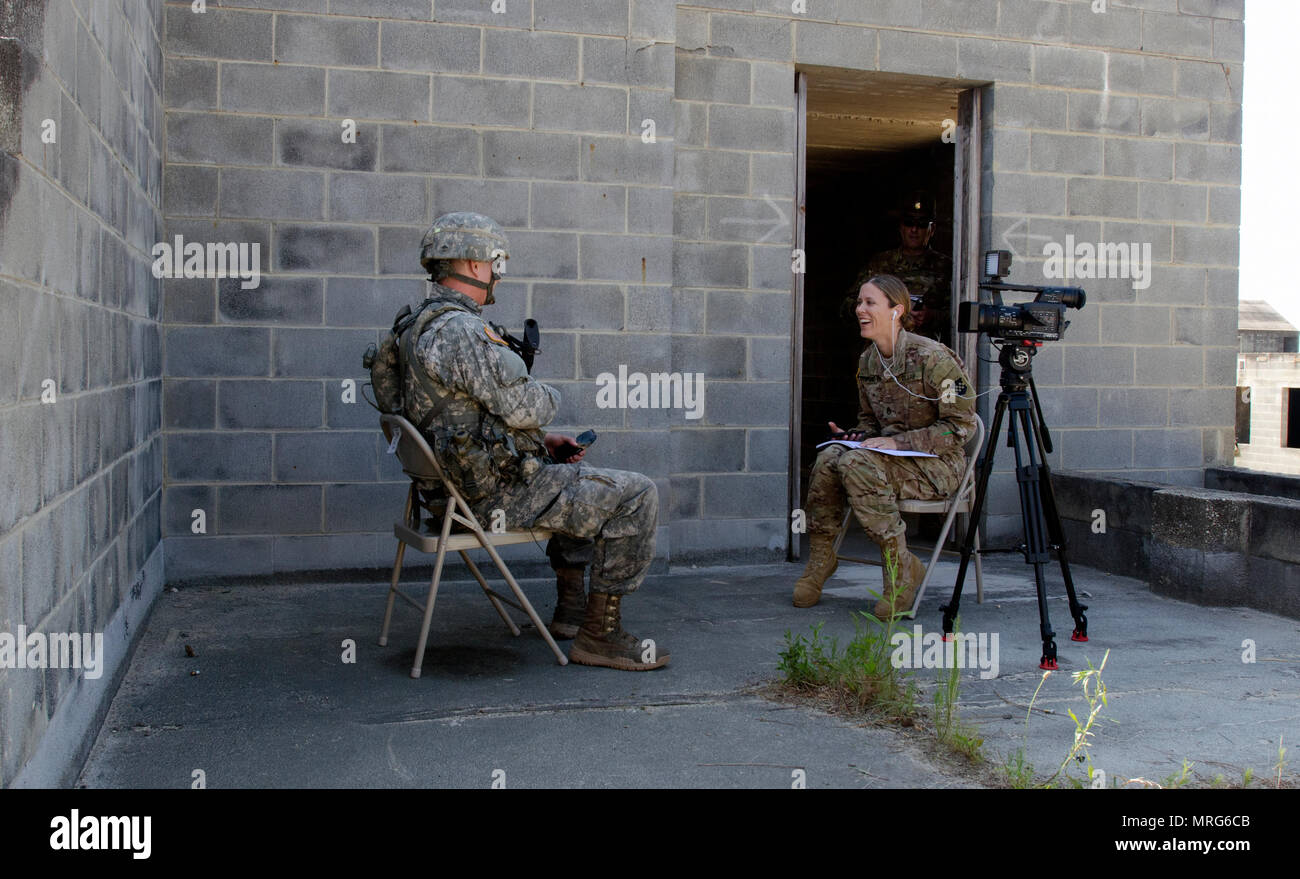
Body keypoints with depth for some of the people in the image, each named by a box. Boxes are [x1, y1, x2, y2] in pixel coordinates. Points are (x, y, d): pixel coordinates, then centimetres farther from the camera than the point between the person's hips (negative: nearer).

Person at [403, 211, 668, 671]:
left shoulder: (427, 325, 15)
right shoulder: (460, 331, -21)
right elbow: (521, 406, -23)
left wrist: (543, 441, 15)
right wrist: (549, 395, 1)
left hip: (469, 474, 11)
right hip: (499, 490, -11)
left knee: (580, 477, 33)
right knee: (635, 495, -10)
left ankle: (571, 607, 33)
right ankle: (599, 633, -3)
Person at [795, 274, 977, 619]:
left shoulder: (932, 357, -16)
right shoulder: (867, 360, 6)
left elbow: (961, 425, -15)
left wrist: (898, 442, -22)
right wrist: (856, 436, -4)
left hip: (939, 464, -6)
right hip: (892, 457, 6)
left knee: (857, 464, -32)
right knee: (828, 458, -22)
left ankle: (902, 568, -20)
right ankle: (820, 558, -8)